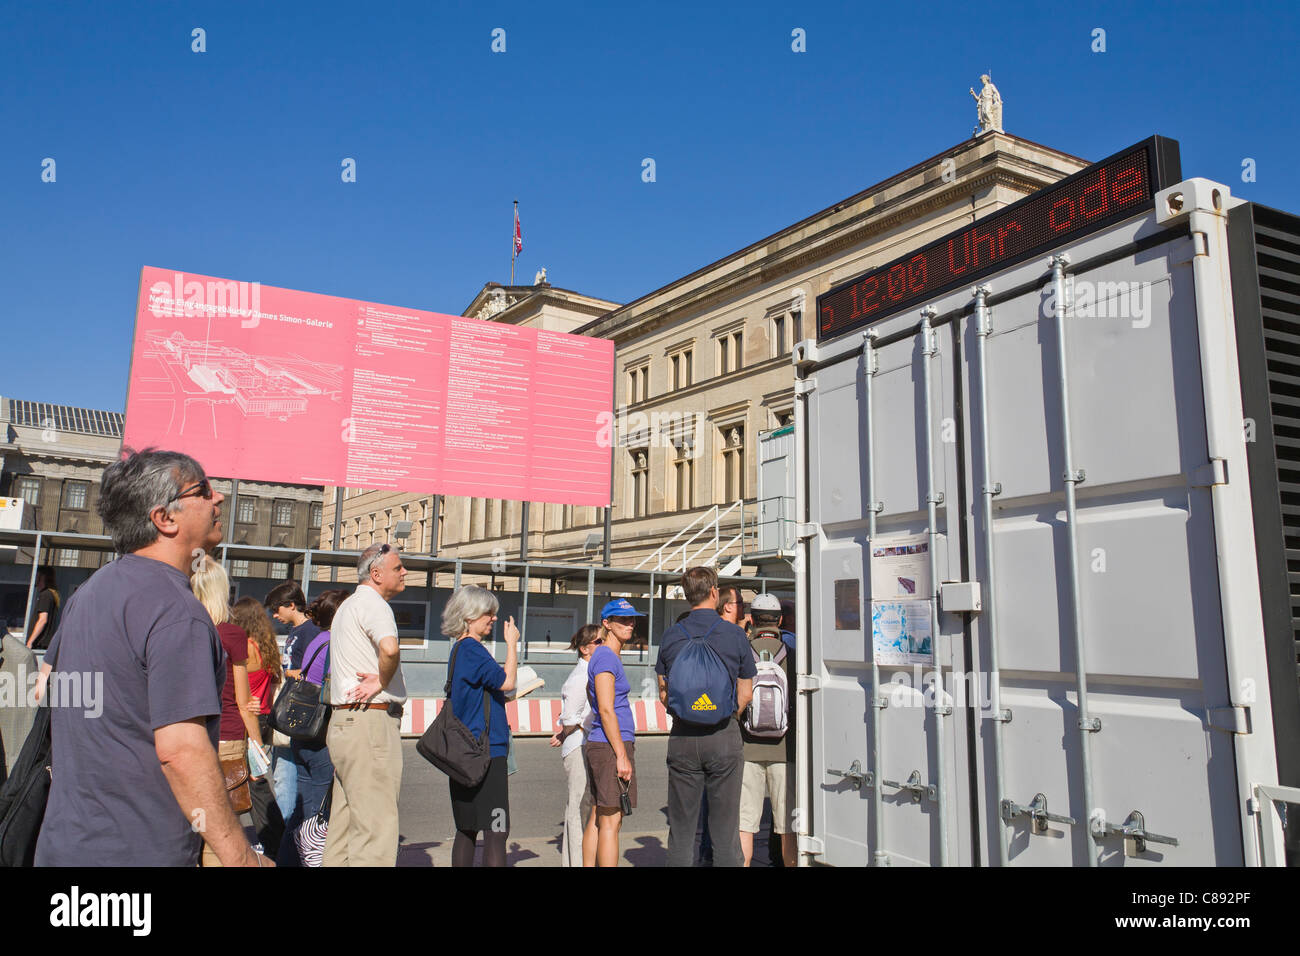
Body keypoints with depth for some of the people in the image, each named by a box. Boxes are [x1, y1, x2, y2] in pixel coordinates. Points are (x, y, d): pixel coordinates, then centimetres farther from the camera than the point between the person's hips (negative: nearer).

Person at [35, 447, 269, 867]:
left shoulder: (88, 591, 9)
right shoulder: (176, 611, -22)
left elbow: (49, 678, 24)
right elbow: (181, 748, -28)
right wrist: (240, 858, -24)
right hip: (137, 853, -9)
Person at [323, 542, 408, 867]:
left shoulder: (348, 606, 22)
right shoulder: (372, 603, -11)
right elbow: (390, 648, -32)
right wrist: (382, 682, -15)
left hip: (344, 718, 10)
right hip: (371, 721, -10)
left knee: (345, 822, 13)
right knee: (376, 826, -8)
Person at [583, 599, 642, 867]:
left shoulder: (610, 655, 17)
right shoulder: (606, 657, -13)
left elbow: (591, 698, 27)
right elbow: (606, 710, -19)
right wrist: (622, 755, -19)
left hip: (598, 745, 10)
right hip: (611, 746, -10)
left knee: (598, 819, 12)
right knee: (610, 821, -7)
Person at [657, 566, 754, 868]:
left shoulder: (670, 636, 3)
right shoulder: (735, 635, -3)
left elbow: (664, 694, 9)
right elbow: (745, 694, 2)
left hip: (682, 737, 2)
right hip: (724, 736, -2)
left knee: (681, 828, 9)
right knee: (725, 828, 4)